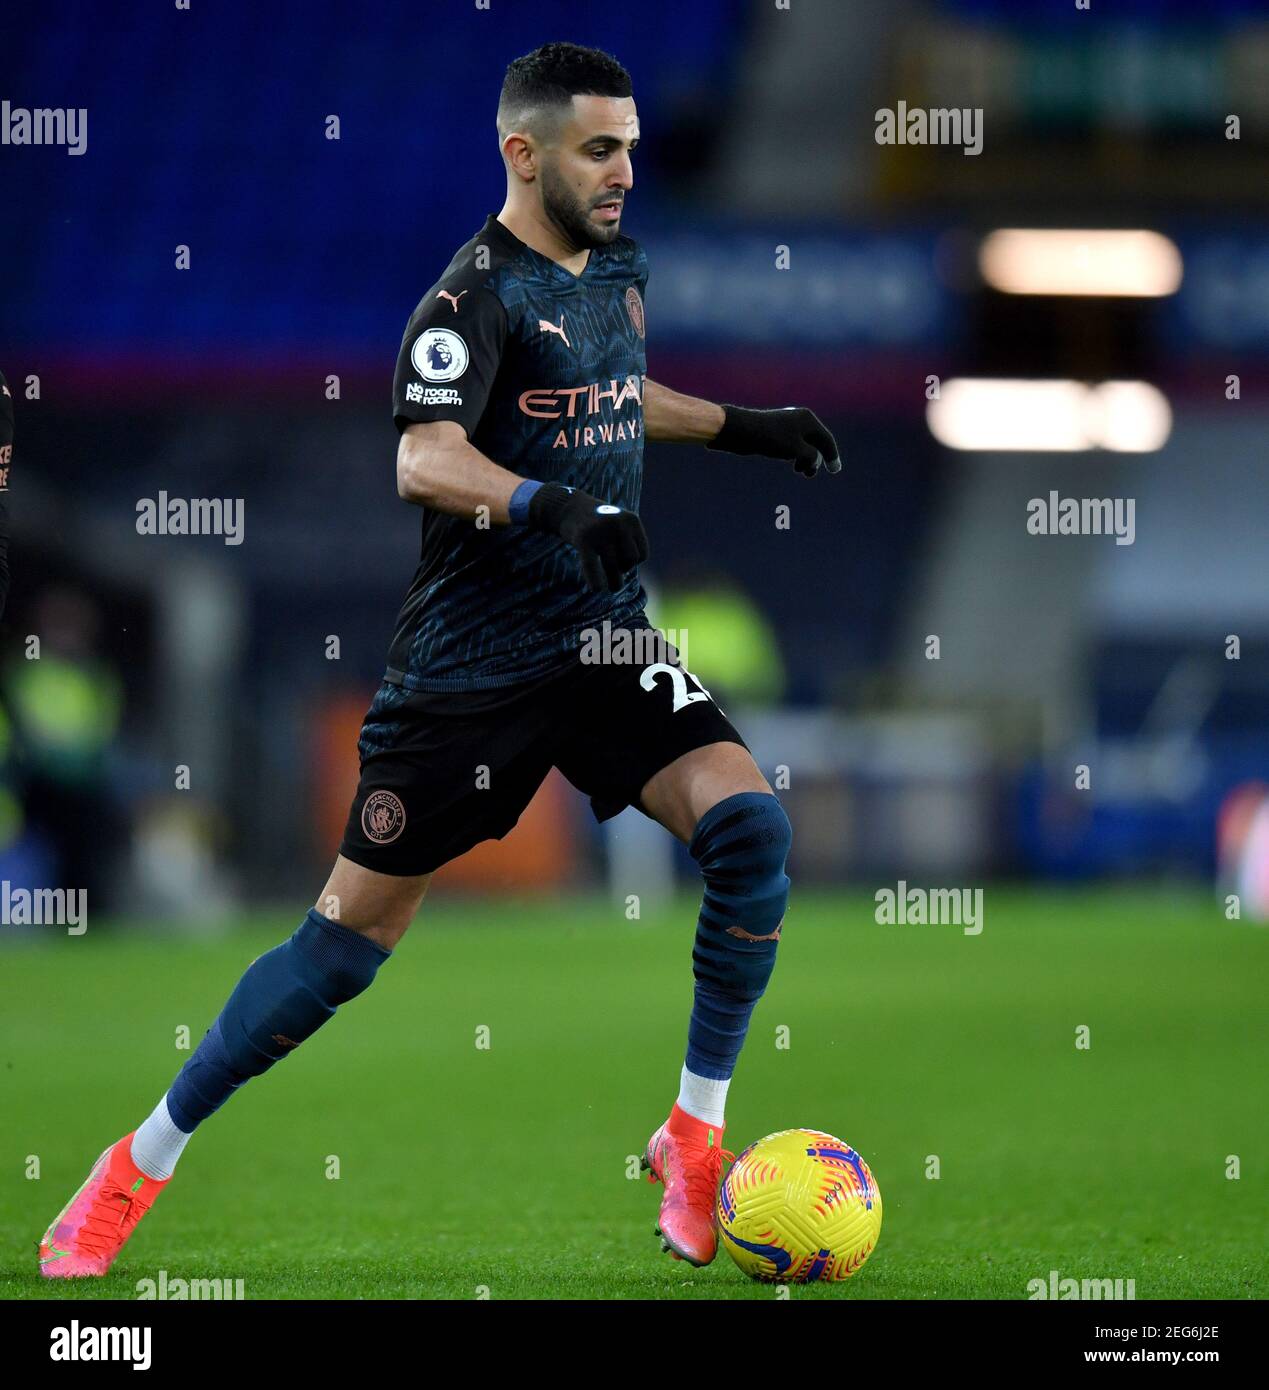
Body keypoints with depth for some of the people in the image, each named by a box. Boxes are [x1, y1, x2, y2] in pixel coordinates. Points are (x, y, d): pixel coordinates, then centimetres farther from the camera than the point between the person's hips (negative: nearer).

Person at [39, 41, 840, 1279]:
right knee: (352, 934, -2)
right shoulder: (477, 295, -14)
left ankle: (693, 1139, -4)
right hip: (468, 661, -6)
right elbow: (424, 458, -32)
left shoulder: (619, 271, 10)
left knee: (750, 826, -18)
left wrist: (744, 426, 30)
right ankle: (139, 1166, 13)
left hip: (607, 642, 6)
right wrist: (550, 503, -47)